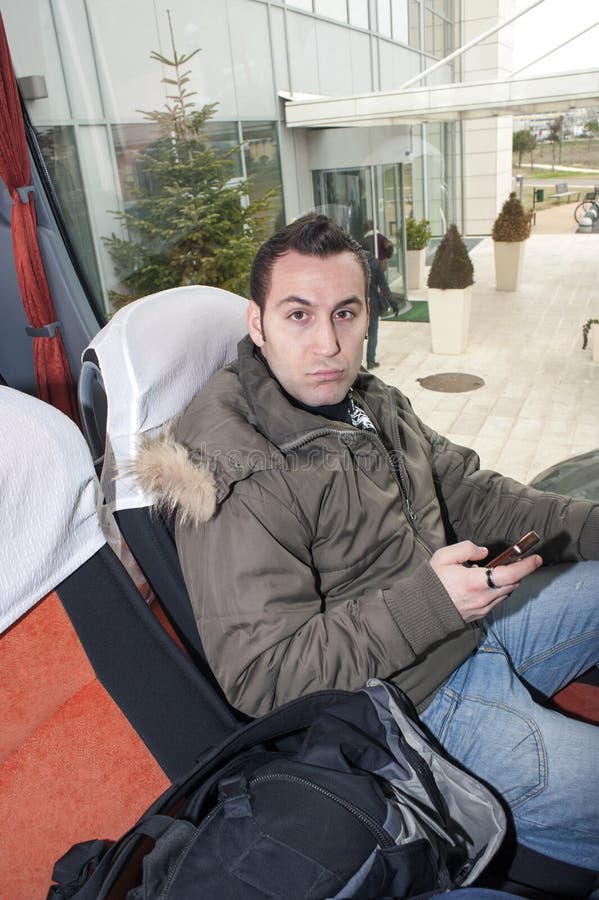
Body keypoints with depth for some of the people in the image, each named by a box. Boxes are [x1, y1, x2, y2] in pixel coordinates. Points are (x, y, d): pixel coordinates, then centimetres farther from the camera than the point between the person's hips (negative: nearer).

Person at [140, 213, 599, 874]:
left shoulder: (368, 400, 3)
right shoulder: (237, 471, -24)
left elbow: (469, 492, 11)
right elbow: (258, 676, -25)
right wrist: (427, 602, -31)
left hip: (471, 619, 9)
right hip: (417, 707, -8)